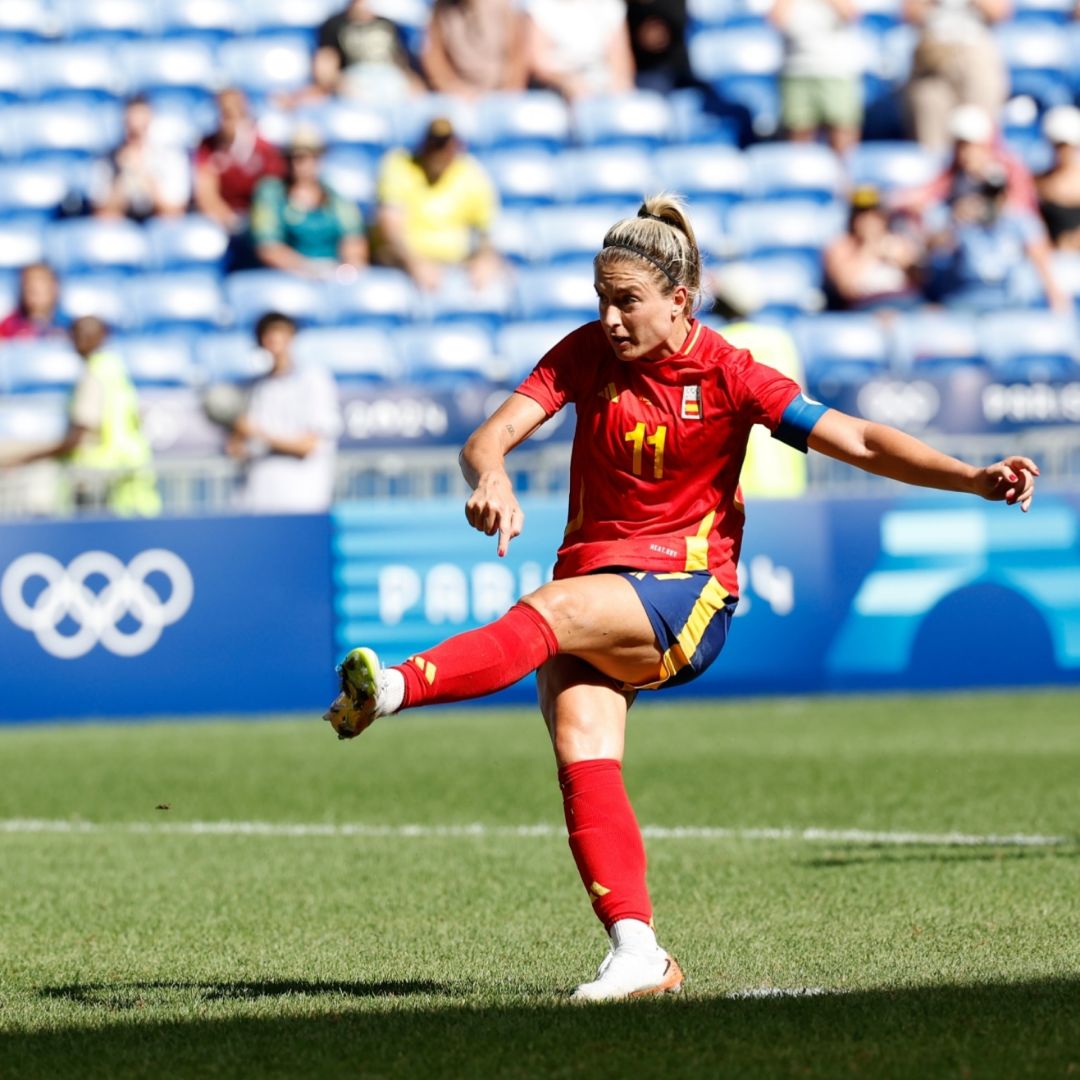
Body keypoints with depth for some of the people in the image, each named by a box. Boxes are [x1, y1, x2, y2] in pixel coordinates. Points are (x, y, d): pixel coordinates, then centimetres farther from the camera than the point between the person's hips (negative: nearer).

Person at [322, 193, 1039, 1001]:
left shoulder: (728, 375, -6)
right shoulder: (586, 354, 3)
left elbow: (861, 443, -9)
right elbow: (493, 434, -7)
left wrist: (973, 477, -22)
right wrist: (492, 478, -32)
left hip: (685, 593, -4)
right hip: (593, 577, 4)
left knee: (552, 612, -33)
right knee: (582, 755, -19)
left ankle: (396, 688, -47)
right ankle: (637, 952, -23)